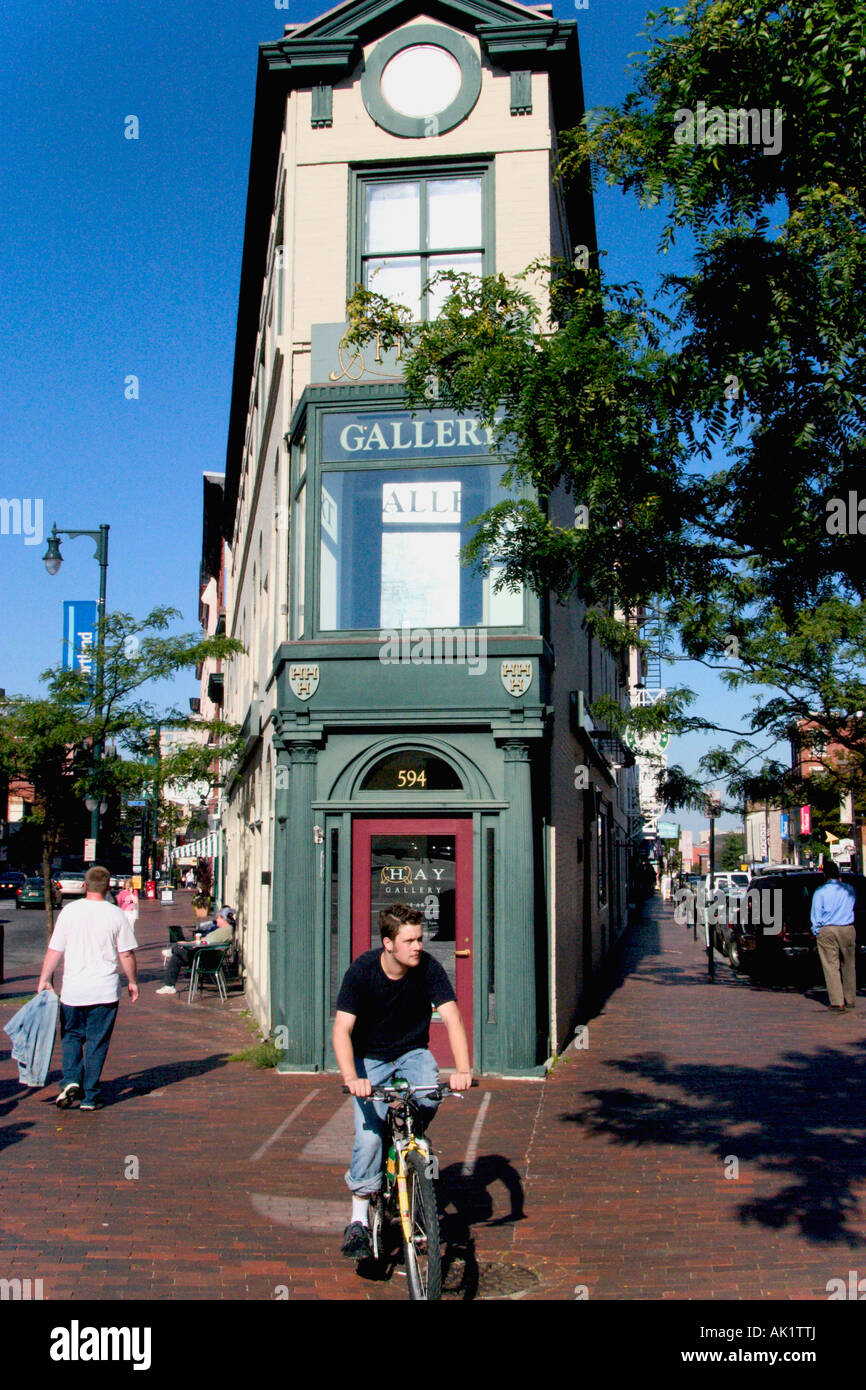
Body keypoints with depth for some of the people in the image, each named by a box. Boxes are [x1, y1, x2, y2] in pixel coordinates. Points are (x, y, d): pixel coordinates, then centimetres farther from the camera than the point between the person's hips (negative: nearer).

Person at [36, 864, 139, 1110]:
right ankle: (90, 1097, 8)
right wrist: (132, 981, 13)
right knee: (97, 1042, 7)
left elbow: (54, 950, 0)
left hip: (73, 990, 1)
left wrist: (45, 979, 11)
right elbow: (126, 954, -1)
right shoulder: (115, 914, -3)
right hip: (105, 991, 0)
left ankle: (70, 1080, -1)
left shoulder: (69, 910, -2)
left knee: (71, 1036, 18)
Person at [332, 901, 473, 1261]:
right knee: (368, 1136, -17)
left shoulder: (428, 968, -18)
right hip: (370, 1059, -1)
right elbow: (342, 1029, -26)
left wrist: (463, 1070, -39)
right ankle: (358, 1220, -1)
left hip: (413, 1053, 1)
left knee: (429, 1099, -29)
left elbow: (452, 1018, -23)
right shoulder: (361, 971, -21)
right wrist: (351, 1077, -44)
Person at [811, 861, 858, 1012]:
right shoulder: (849, 889, 3)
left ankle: (837, 1002, -7)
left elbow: (816, 915, -3)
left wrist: (816, 932, 8)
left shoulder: (820, 892, -6)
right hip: (848, 931, 3)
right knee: (849, 966, 15)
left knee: (831, 967, -1)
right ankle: (850, 1000, 24)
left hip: (827, 931, -3)